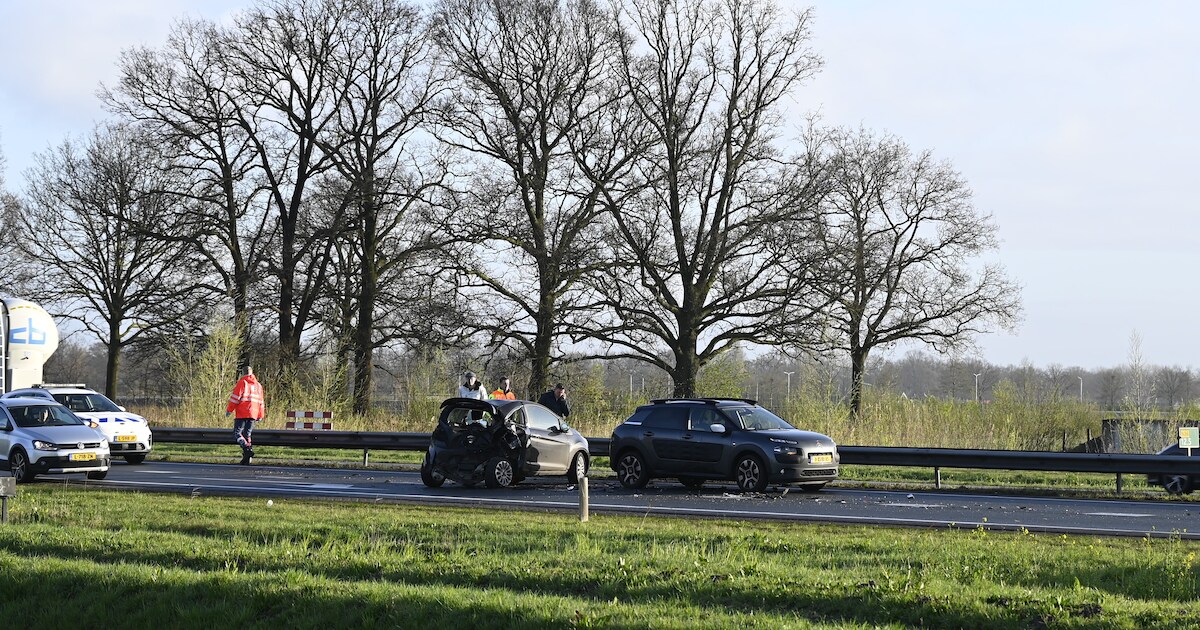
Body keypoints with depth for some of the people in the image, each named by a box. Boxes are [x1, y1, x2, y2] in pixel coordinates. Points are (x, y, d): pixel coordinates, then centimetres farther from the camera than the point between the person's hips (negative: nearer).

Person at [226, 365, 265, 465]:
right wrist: (260, 415, 25)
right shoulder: (258, 385, 18)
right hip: (253, 414, 6)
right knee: (247, 435, 10)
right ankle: (246, 459, 3)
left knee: (237, 434, -4)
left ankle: (247, 448, -27)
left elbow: (235, 397, -9)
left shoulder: (242, 382, -2)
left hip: (242, 414, -6)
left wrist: (229, 410, -4)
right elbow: (260, 401, 21)